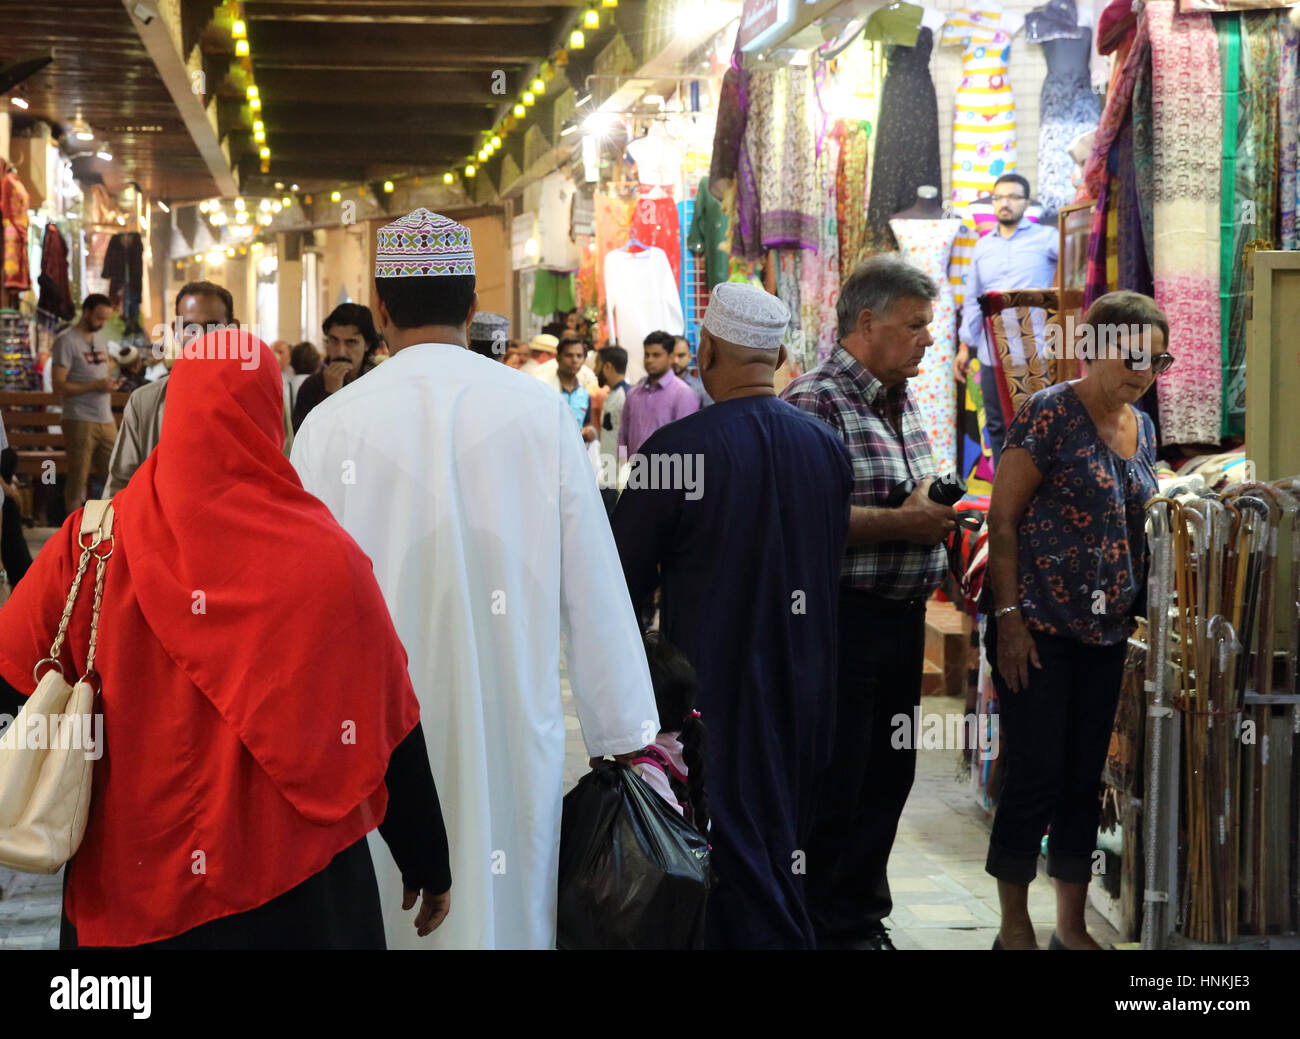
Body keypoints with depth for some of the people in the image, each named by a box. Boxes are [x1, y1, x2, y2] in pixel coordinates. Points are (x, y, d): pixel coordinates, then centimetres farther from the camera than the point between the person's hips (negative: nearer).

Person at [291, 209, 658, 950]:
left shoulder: (334, 424, -6)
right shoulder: (541, 411, -3)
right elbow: (594, 590, 1)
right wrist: (629, 735, 10)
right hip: (510, 738, 1)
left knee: (381, 914, 8)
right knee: (504, 908, 9)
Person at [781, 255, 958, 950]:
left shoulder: (902, 403, 15)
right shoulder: (816, 401, -14)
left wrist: (936, 507, 6)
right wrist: (900, 522, -21)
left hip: (903, 616, 9)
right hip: (844, 618, -9)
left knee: (888, 776, 15)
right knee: (835, 784, -1)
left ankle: (865, 917, 27)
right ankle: (831, 927, 9)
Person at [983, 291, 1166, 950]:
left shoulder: (1142, 427, 12)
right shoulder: (1049, 414, -10)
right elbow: (1003, 519, -12)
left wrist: (1134, 612, 14)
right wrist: (1008, 616, -17)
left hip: (1107, 630, 7)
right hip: (1038, 625, -7)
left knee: (1085, 778, 10)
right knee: (1036, 773, -5)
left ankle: (1072, 926, 19)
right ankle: (1014, 926, 8)